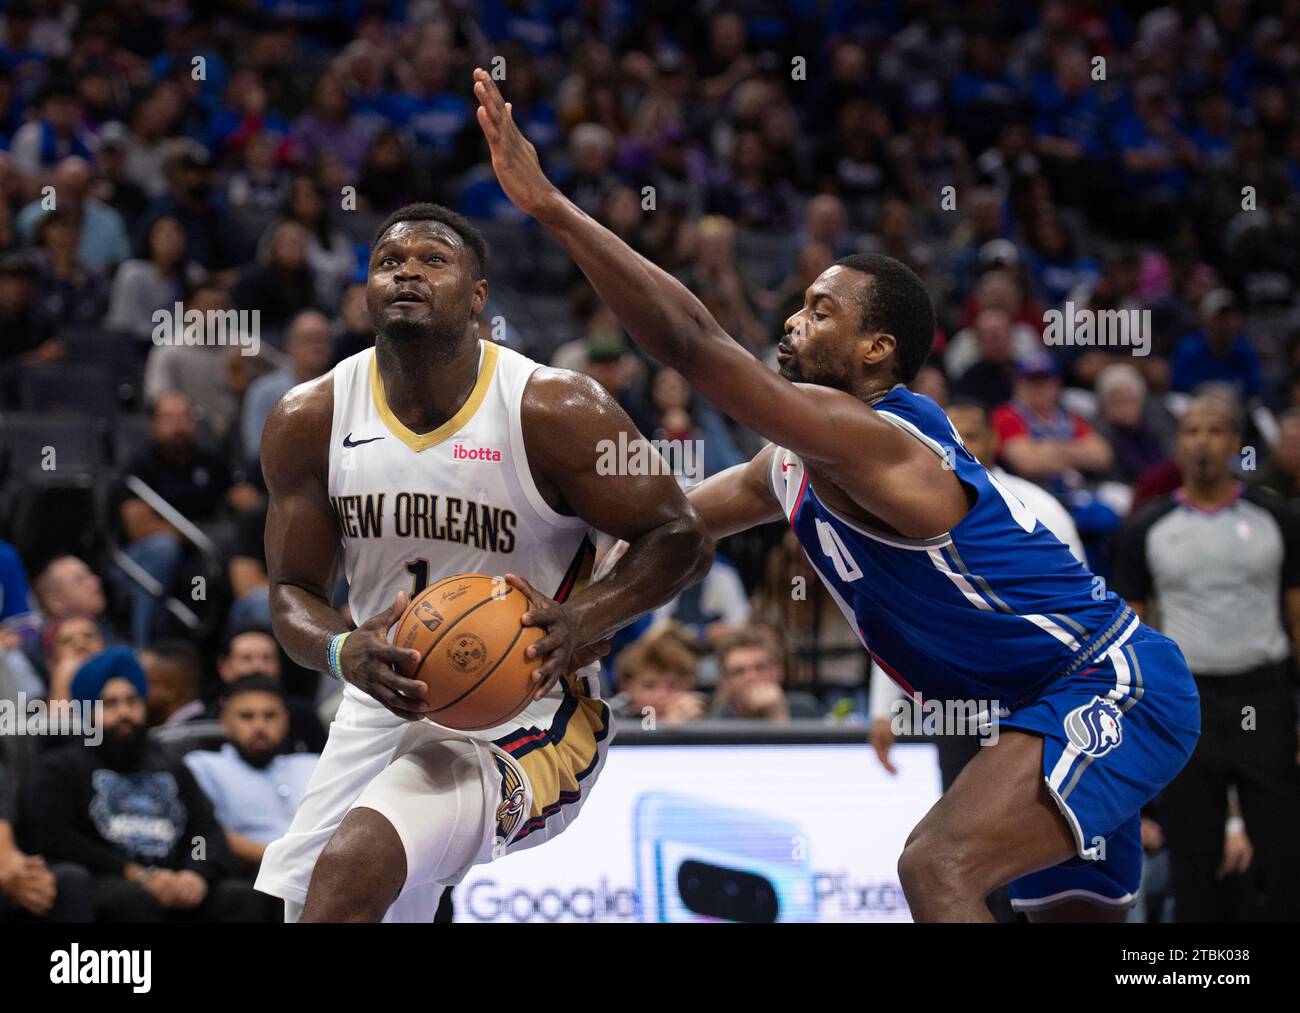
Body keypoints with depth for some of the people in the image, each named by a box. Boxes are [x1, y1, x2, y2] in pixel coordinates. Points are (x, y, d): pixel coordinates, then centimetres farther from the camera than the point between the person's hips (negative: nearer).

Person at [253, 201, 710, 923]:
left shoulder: (553, 411, -16)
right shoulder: (308, 420, -5)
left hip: (522, 719, -6)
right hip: (385, 701, 6)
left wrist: (585, 620, -27)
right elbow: (293, 592, 1)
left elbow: (680, 538, -9)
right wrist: (344, 653, -23)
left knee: (355, 865, -28)